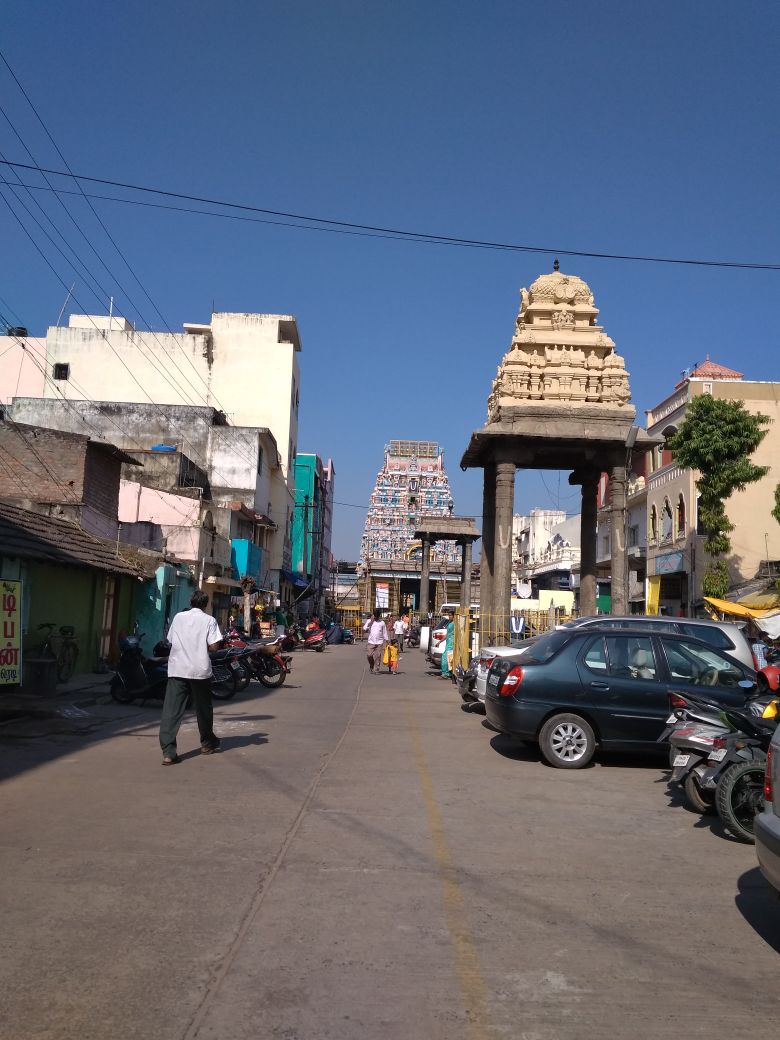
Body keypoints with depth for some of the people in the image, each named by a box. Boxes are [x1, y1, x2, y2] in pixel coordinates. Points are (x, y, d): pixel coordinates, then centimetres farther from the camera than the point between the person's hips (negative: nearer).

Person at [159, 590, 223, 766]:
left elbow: (170, 640, 17)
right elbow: (214, 646, -7)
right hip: (200, 670, -1)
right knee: (203, 708, 17)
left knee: (171, 710, -4)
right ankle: (207, 743, 33)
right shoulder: (209, 620, 0)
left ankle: (168, 752, -15)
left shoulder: (178, 617, 9)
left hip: (177, 669, 2)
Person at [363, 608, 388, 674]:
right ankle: (371, 666, 18)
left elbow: (384, 632, 11)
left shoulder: (382, 622, 9)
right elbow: (364, 629, -3)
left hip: (379, 642, 0)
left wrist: (386, 641, 5)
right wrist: (370, 622, -9)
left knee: (378, 656, -4)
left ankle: (376, 670, 2)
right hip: (371, 642, 0)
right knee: (369, 655, -8)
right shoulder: (369, 621, 8)